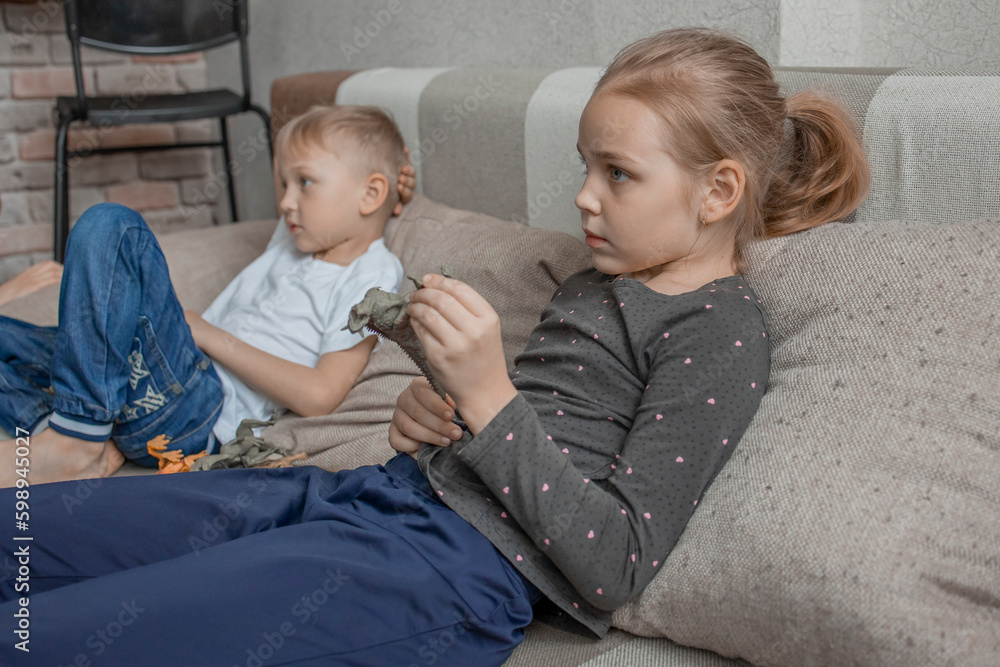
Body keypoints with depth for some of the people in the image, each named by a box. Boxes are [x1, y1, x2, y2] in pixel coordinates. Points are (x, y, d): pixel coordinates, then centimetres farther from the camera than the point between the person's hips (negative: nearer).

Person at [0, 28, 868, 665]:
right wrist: (431, 416, 3)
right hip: (388, 488, 9)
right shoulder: (601, 283, 22)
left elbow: (616, 566, -14)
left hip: (454, 564, -9)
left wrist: (489, 399, -18)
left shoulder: (722, 329, -5)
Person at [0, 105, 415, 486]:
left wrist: (213, 337, -9)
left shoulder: (372, 278, -4)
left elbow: (317, 396, -14)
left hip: (201, 414, -9)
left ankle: (76, 441, -22)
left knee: (110, 227, -22)